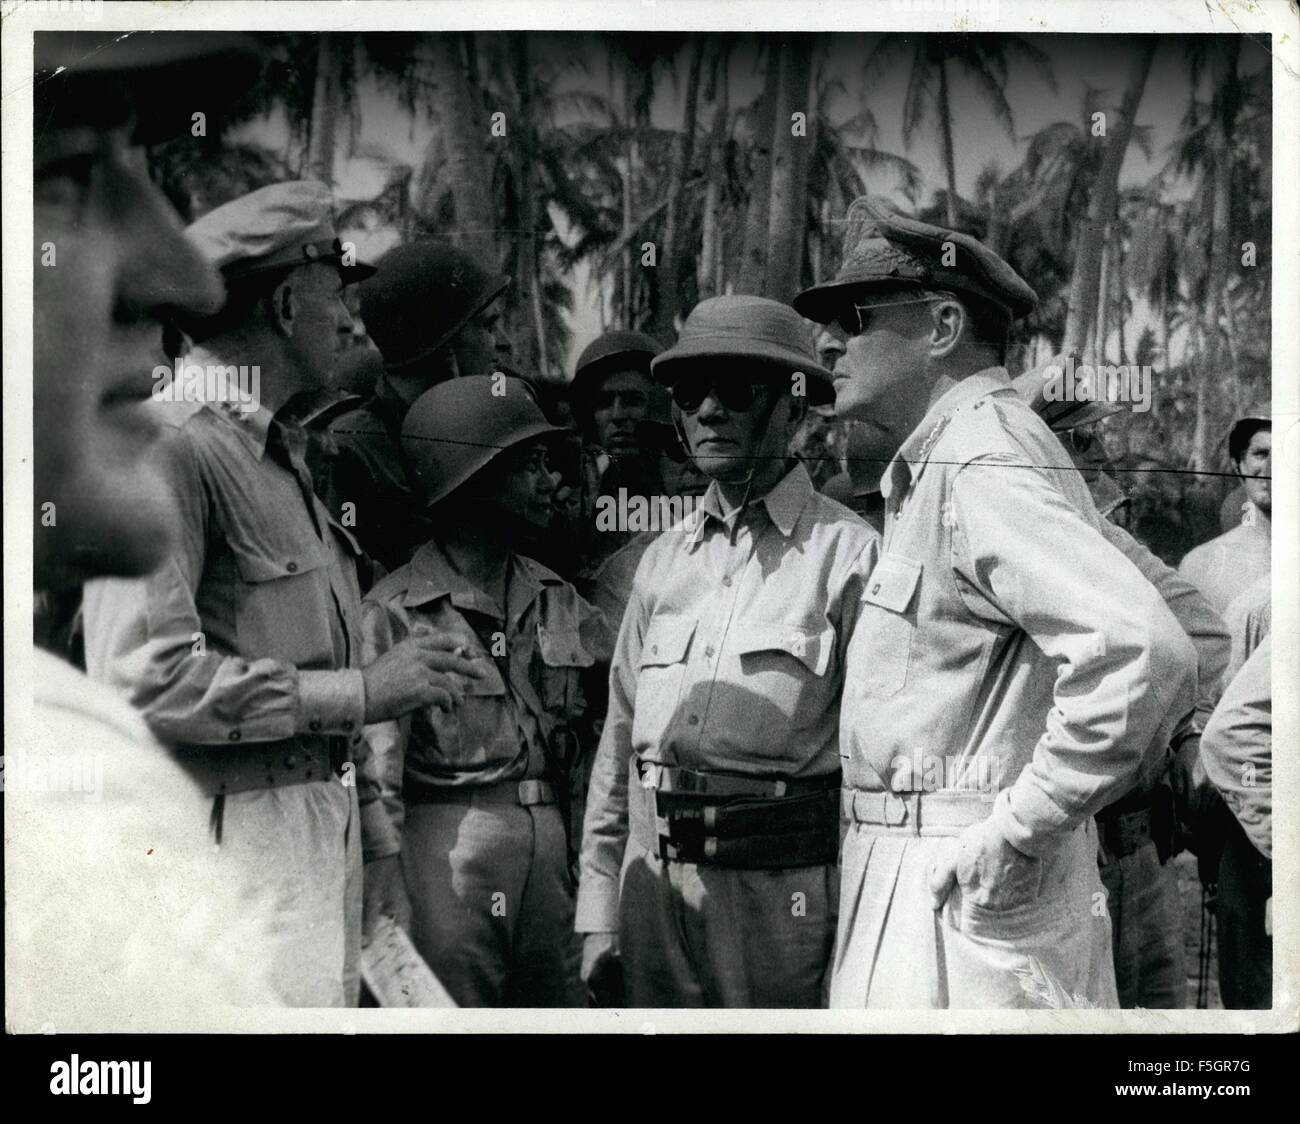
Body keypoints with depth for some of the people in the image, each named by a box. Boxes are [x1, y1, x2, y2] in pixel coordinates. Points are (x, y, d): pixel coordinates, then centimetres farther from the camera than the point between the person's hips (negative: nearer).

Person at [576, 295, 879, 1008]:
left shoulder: (846, 554, -6)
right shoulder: (664, 558, 12)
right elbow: (620, 736, 14)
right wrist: (599, 909, 10)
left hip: (783, 888, -5)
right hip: (655, 882, 5)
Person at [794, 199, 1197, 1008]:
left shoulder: (982, 467, -15)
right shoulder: (935, 466, 16)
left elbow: (1146, 655, -28)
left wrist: (1015, 831, -22)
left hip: (970, 893, -9)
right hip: (902, 875, 9)